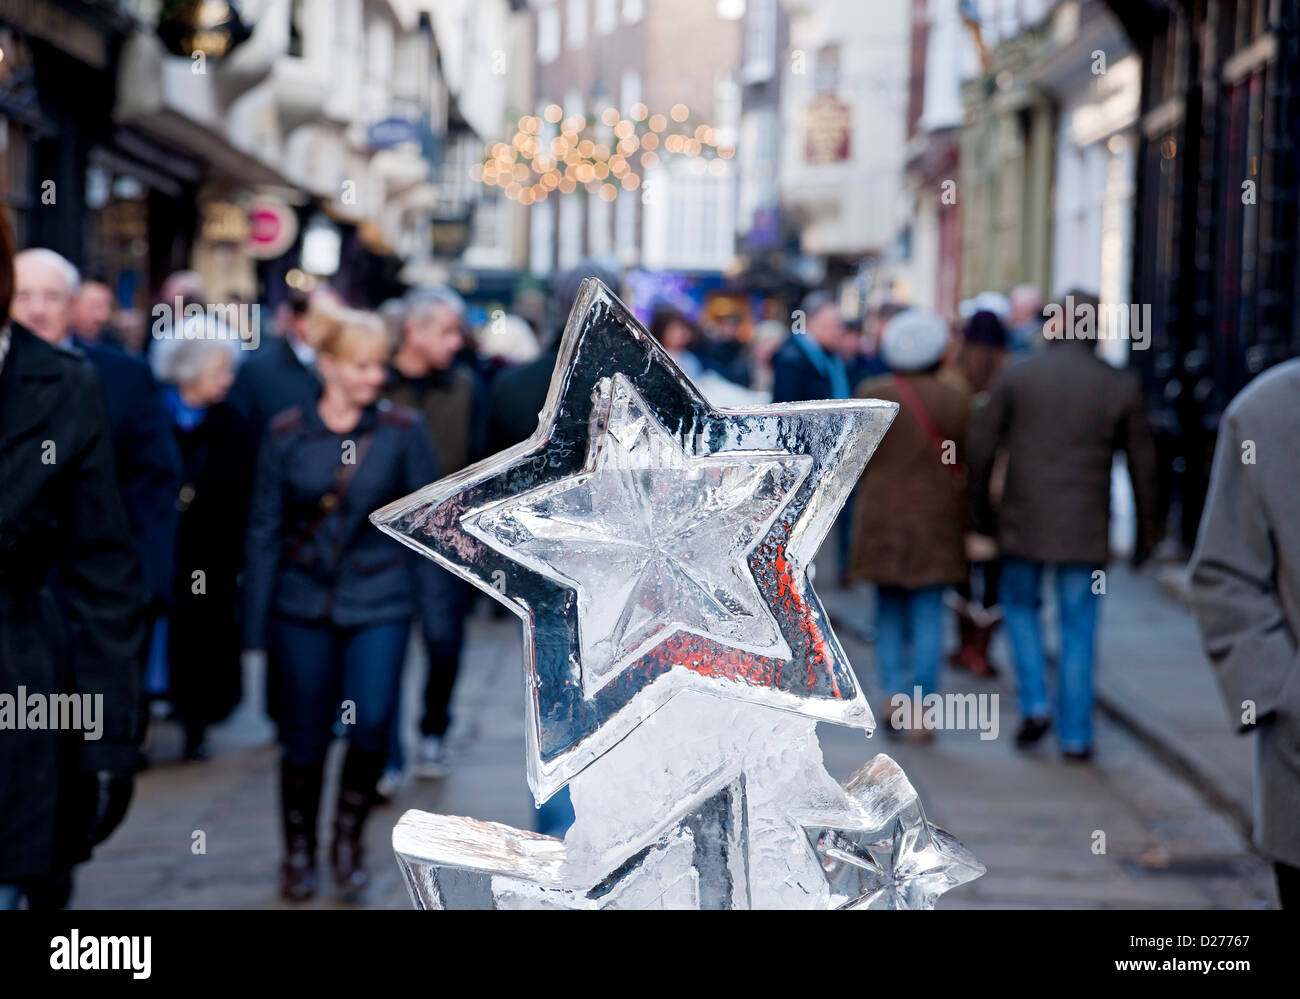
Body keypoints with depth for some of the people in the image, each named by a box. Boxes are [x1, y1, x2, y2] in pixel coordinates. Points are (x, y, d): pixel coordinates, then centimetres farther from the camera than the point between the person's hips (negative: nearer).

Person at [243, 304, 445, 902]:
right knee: (305, 738, 7)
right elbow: (264, 530, 3)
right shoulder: (286, 434, -1)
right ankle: (299, 853, 26)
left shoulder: (403, 431, -2)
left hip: (379, 604, -1)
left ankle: (348, 837, 12)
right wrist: (256, 621, 2)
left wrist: (433, 607, -1)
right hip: (304, 604, 1)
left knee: (371, 724, -13)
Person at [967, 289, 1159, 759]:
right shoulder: (1122, 386, -1)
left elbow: (980, 448, 0)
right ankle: (1075, 735, 10)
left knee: (1021, 606, 22)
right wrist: (1145, 533, 13)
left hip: (1024, 524, 0)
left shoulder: (1014, 377, -2)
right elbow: (1142, 464, 3)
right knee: (1078, 631, 8)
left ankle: (1034, 705, 9)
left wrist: (980, 512, 12)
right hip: (1086, 529, 0)